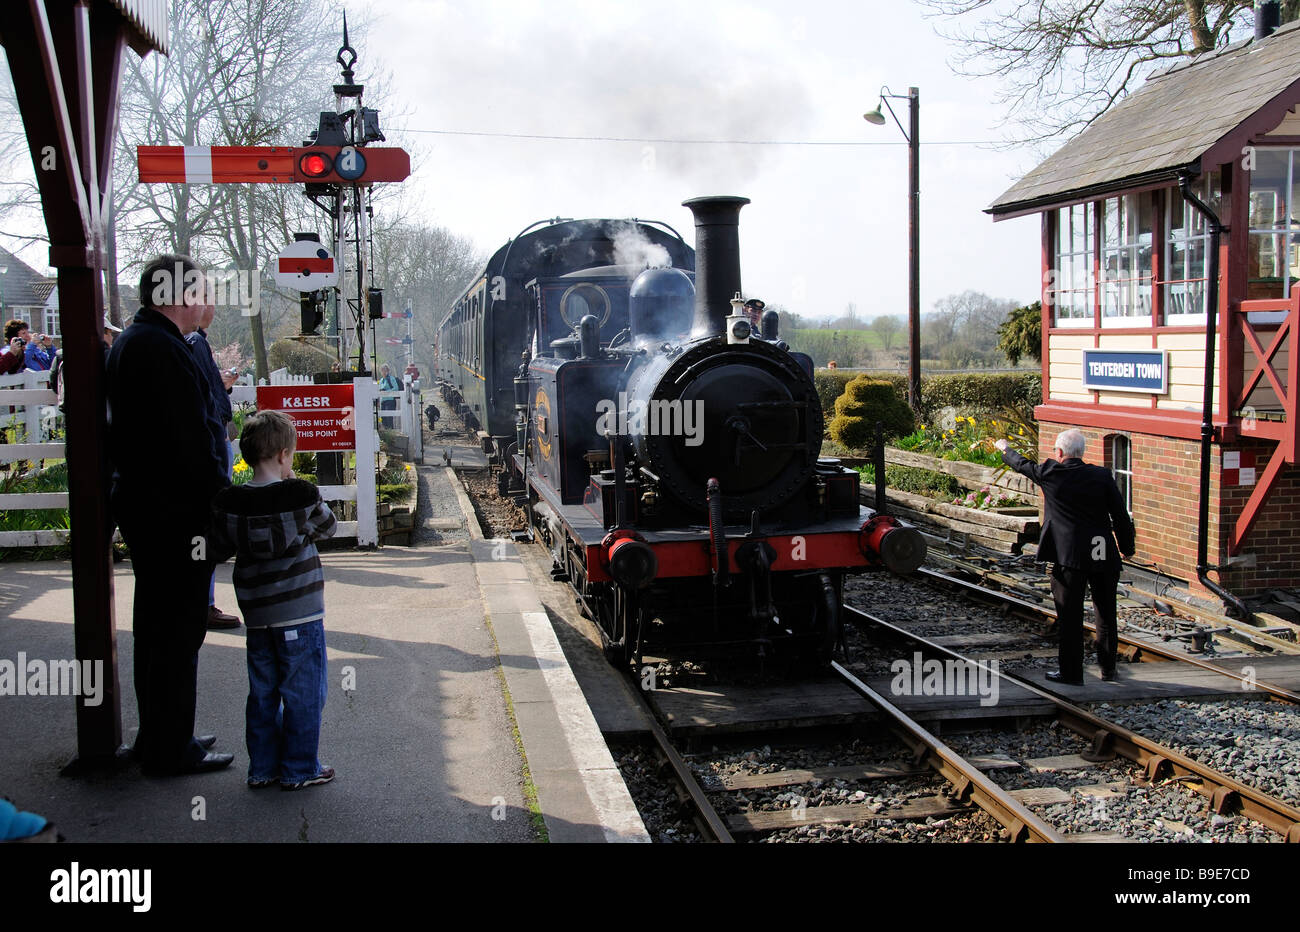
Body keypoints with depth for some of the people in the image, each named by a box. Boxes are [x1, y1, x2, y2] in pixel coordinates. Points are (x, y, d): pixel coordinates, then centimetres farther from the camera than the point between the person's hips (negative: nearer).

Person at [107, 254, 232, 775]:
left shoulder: (130, 342, 15)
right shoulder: (163, 349, -19)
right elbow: (191, 442, -23)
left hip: (143, 505, 11)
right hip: (174, 511, -11)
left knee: (157, 626, 19)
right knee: (178, 629, -1)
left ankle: (159, 739, 31)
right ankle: (170, 750, 7)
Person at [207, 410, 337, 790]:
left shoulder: (228, 502, -4)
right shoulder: (301, 495, -14)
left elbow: (219, 549, 3)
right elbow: (327, 526, 3)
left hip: (256, 614, 5)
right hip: (299, 613, -5)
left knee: (263, 692, 15)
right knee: (303, 693, 6)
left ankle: (263, 767, 22)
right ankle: (299, 769, 13)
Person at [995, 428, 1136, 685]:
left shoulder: (1050, 473, -5)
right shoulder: (1102, 476, 0)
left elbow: (1023, 465, 15)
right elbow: (1121, 515, 1)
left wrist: (1004, 449, 34)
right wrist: (1127, 548, 12)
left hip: (1070, 556, -3)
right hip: (1105, 556, 3)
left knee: (1070, 616, 5)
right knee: (1106, 614, 16)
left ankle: (1071, 672, 10)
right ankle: (1108, 669, 25)